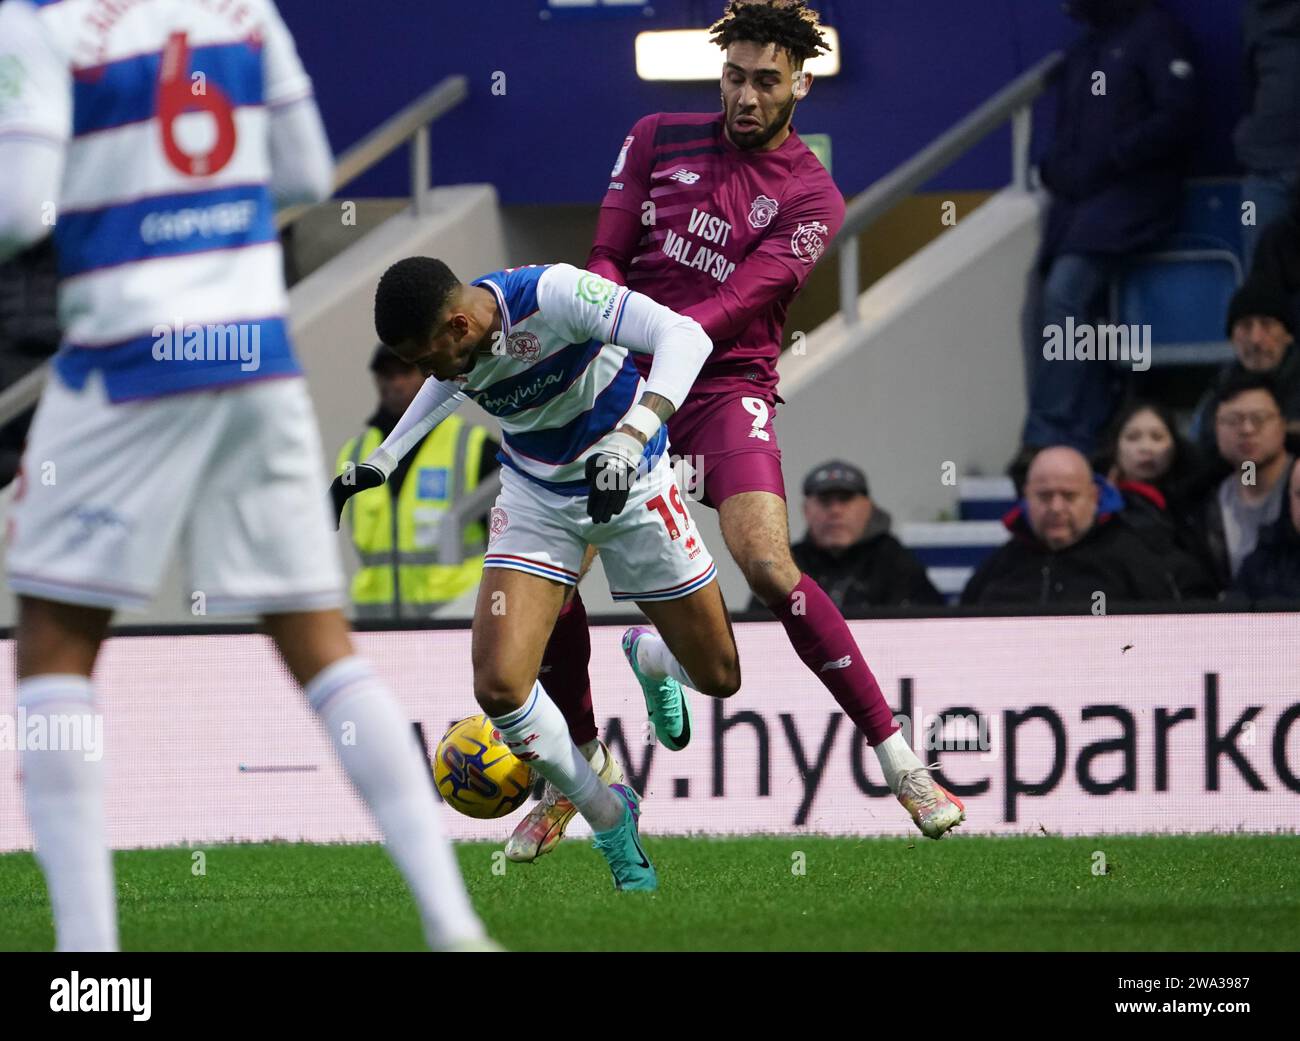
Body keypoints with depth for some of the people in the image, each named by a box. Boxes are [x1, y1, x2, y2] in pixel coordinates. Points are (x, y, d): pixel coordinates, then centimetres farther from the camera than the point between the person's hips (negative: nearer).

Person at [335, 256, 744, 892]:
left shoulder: (551, 294, -34)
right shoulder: (445, 347, -15)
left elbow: (684, 337, -40)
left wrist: (629, 439, -51)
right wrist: (381, 461, 13)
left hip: (630, 483, -3)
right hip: (536, 499, 3)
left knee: (720, 678, 5)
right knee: (498, 685, -17)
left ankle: (652, 657, 44)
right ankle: (611, 822, 7)